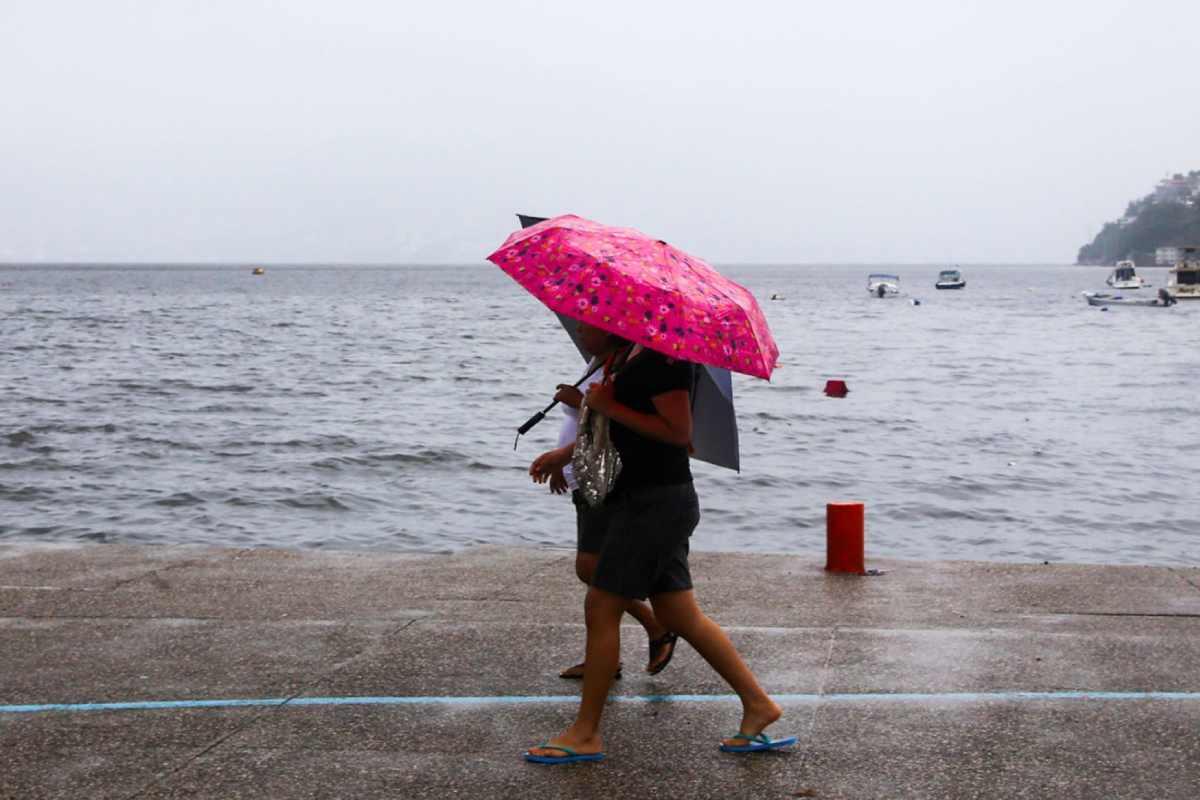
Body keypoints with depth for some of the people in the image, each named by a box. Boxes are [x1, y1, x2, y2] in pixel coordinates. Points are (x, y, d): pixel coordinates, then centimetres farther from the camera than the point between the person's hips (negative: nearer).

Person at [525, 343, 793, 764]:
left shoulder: (664, 359, -18)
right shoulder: (640, 350, 13)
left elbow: (679, 432, -22)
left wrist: (610, 407, -18)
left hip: (656, 500, -10)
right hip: (648, 497, 10)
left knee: (601, 607, -4)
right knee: (680, 615, 13)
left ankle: (585, 734, 4)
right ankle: (758, 705, 19)